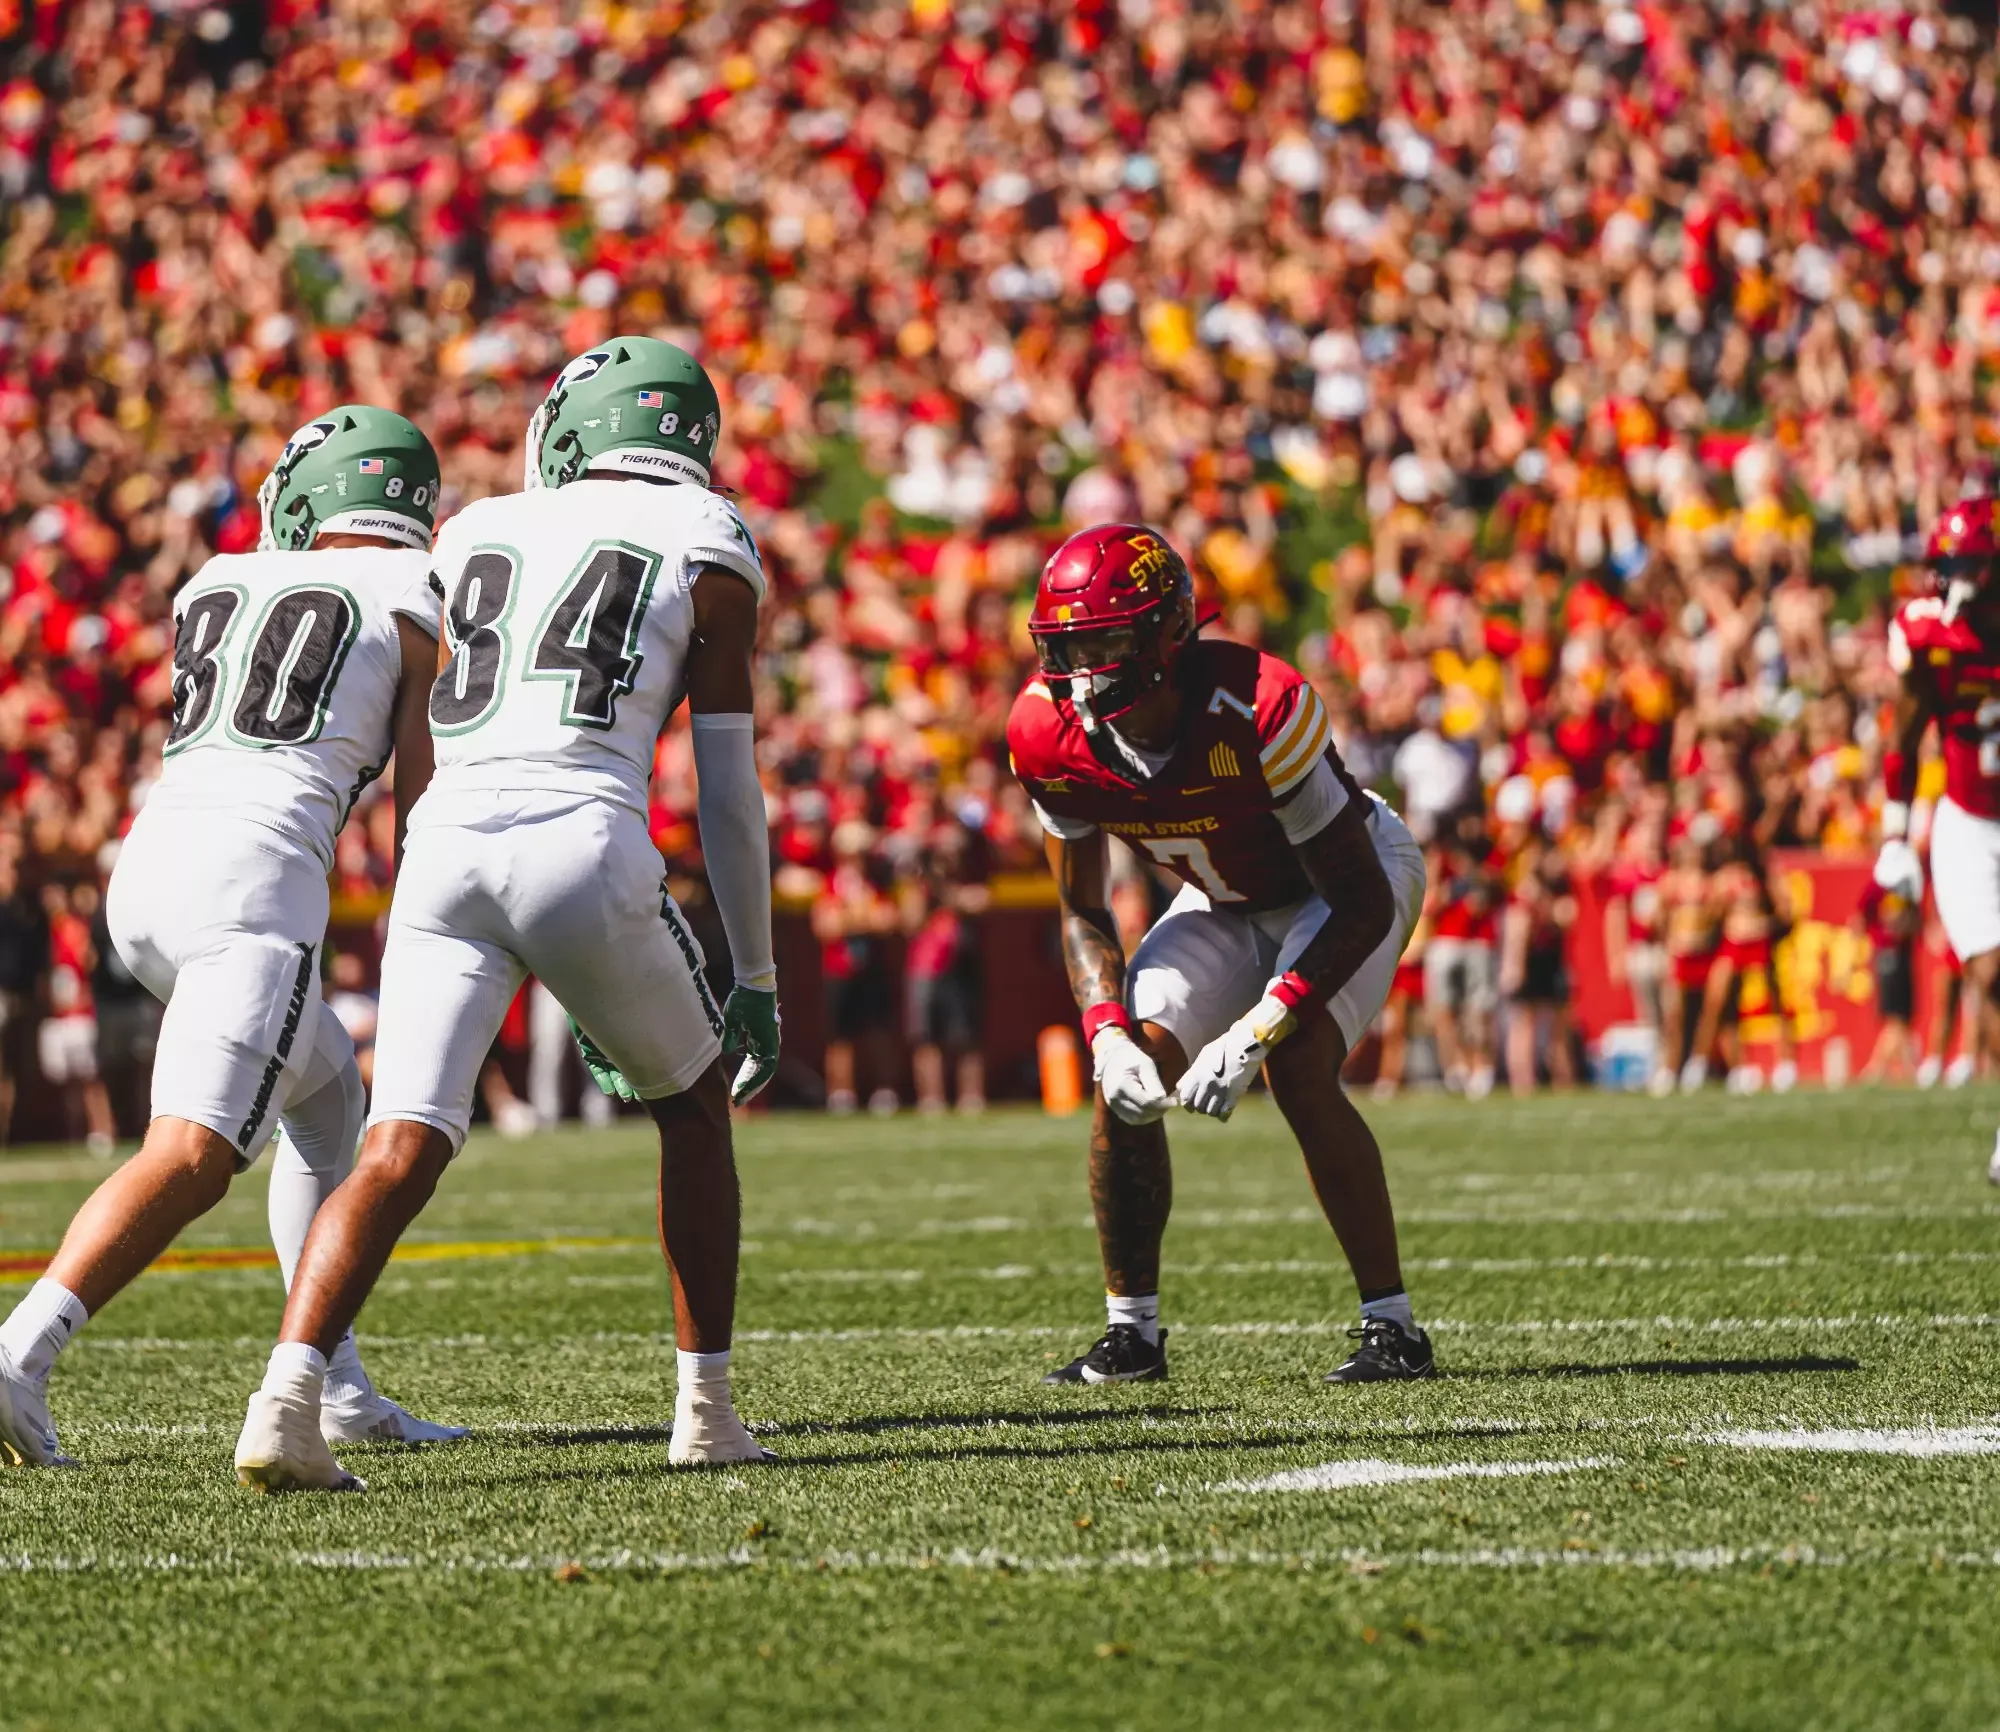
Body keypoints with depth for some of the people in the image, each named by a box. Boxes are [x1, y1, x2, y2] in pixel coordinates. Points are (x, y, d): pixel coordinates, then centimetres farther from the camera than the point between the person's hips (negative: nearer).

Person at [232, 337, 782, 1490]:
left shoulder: (480, 535, 25)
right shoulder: (709, 548, 13)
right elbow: (729, 788, 10)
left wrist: (575, 978, 39)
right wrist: (756, 978, 18)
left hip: (449, 847, 3)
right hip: (586, 854, -3)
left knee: (403, 1152, -6)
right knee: (694, 1106, 22)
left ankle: (288, 1402, -28)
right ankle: (707, 1408, 22)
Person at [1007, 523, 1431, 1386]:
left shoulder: (1257, 711, -38)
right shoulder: (1051, 736, -22)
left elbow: (1363, 902, -31)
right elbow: (1084, 911, -7)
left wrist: (1259, 1029, -39)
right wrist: (1107, 1032, -26)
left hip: (1346, 878, -6)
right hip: (1225, 901, 6)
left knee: (1299, 1072, -26)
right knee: (1124, 1081, -11)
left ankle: (1392, 1327, -17)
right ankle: (1131, 1332, 4)